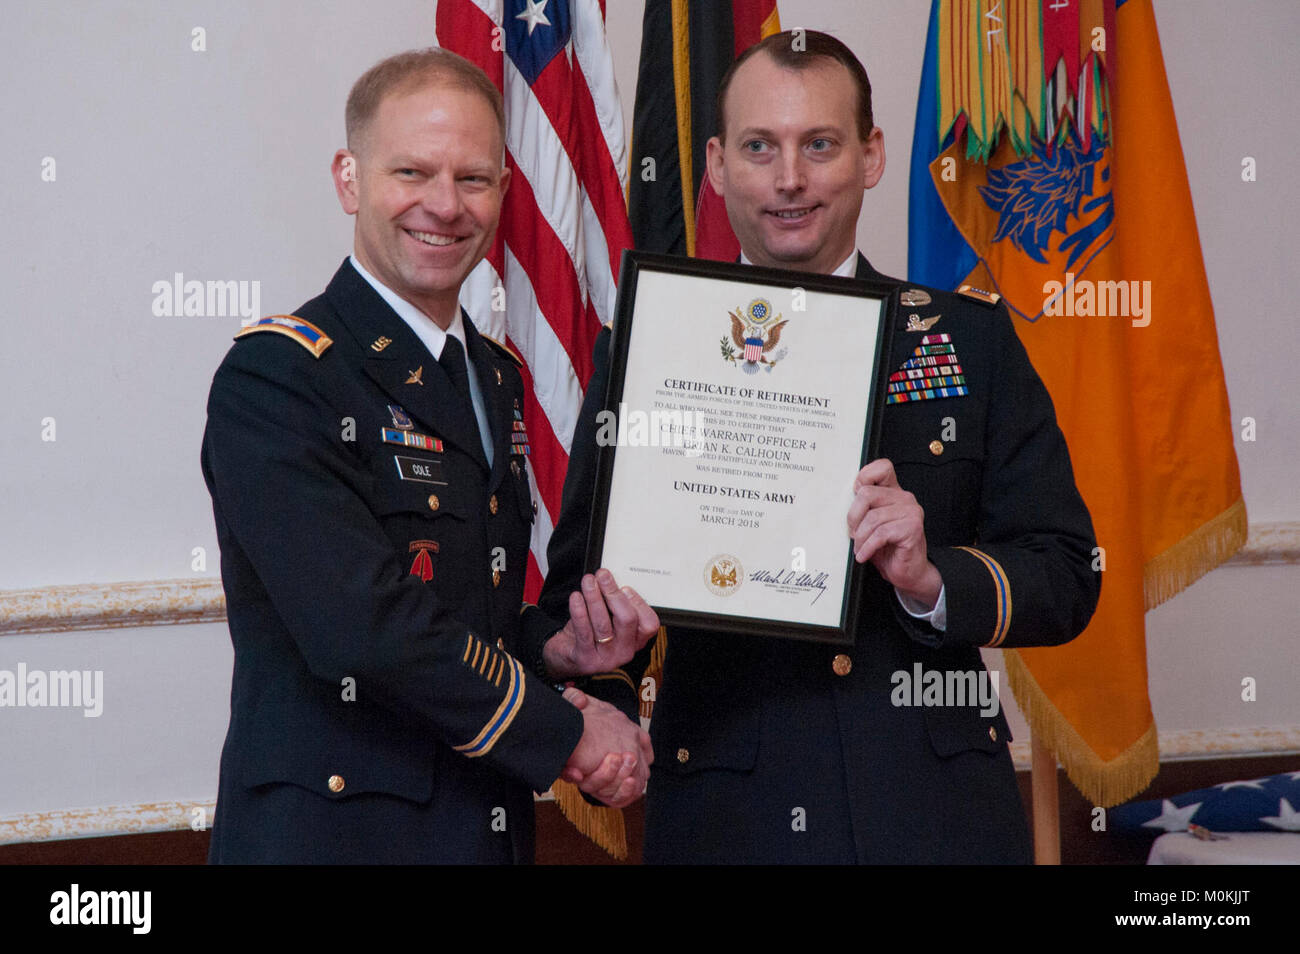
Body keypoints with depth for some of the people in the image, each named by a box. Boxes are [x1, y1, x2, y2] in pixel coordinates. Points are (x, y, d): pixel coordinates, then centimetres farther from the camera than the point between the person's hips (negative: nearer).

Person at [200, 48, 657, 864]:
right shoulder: (274, 376, -14)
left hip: (493, 826, 7)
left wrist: (553, 650, -3)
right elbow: (362, 625, -23)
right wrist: (566, 733, -15)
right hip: (333, 832, -7)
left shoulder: (498, 376, 11)